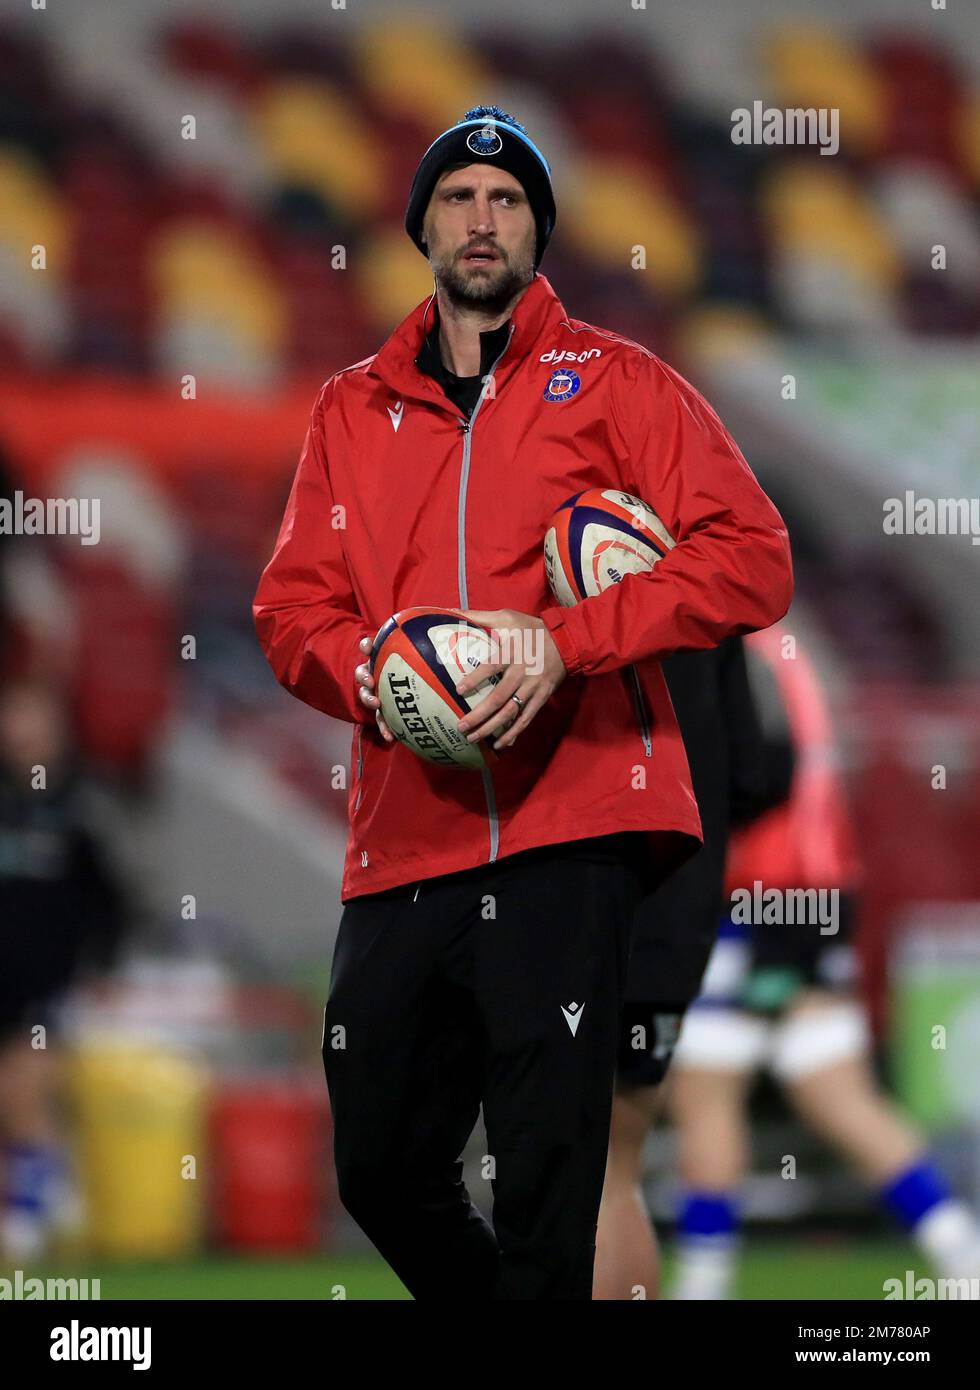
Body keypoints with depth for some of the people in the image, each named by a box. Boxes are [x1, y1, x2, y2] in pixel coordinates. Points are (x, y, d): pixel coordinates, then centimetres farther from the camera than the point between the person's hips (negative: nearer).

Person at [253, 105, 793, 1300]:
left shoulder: (616, 383, 7)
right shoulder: (353, 410, 18)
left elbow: (751, 561, -2)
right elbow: (291, 605, 15)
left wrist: (567, 640, -15)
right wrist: (374, 679, -8)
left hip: (565, 837, -4)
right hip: (403, 841, 4)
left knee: (544, 1184, -10)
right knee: (382, 1169, 8)